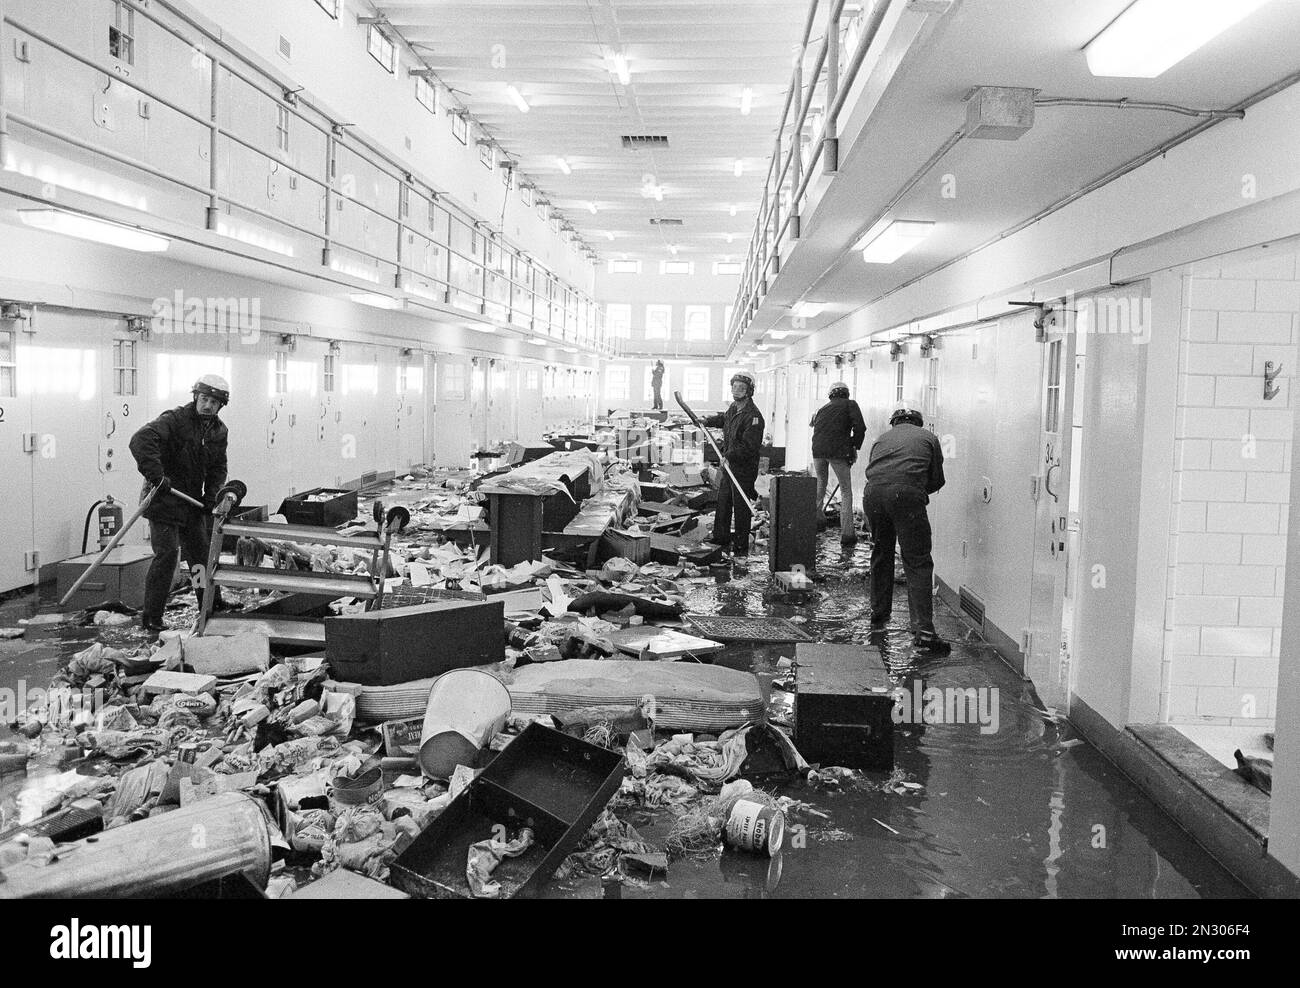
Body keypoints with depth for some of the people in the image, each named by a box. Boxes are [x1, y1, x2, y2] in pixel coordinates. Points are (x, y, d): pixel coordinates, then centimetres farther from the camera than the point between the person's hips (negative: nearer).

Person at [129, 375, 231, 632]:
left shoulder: (218, 431, 6)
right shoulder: (174, 420, -17)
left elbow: (218, 468, 11)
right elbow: (141, 440, -31)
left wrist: (211, 496, -4)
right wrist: (155, 474, -40)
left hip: (193, 502, 7)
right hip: (164, 500, -7)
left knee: (202, 553, 14)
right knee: (167, 555, -10)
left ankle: (213, 608, 27)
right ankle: (150, 618, -2)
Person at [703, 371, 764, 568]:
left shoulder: (753, 416, -21)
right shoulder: (733, 408, 8)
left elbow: (749, 447, -27)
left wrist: (730, 456, -27)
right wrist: (708, 421, 33)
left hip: (743, 468, -9)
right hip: (728, 464, 9)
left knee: (741, 508, -1)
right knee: (722, 502, 19)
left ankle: (741, 548, 9)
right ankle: (721, 537, 35)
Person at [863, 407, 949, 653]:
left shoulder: (881, 439, 32)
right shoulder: (928, 438, 24)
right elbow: (937, 481, 22)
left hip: (873, 492, 4)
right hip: (907, 493, -3)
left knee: (881, 554, 23)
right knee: (918, 563, -2)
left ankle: (878, 615, 32)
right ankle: (923, 630, -10)